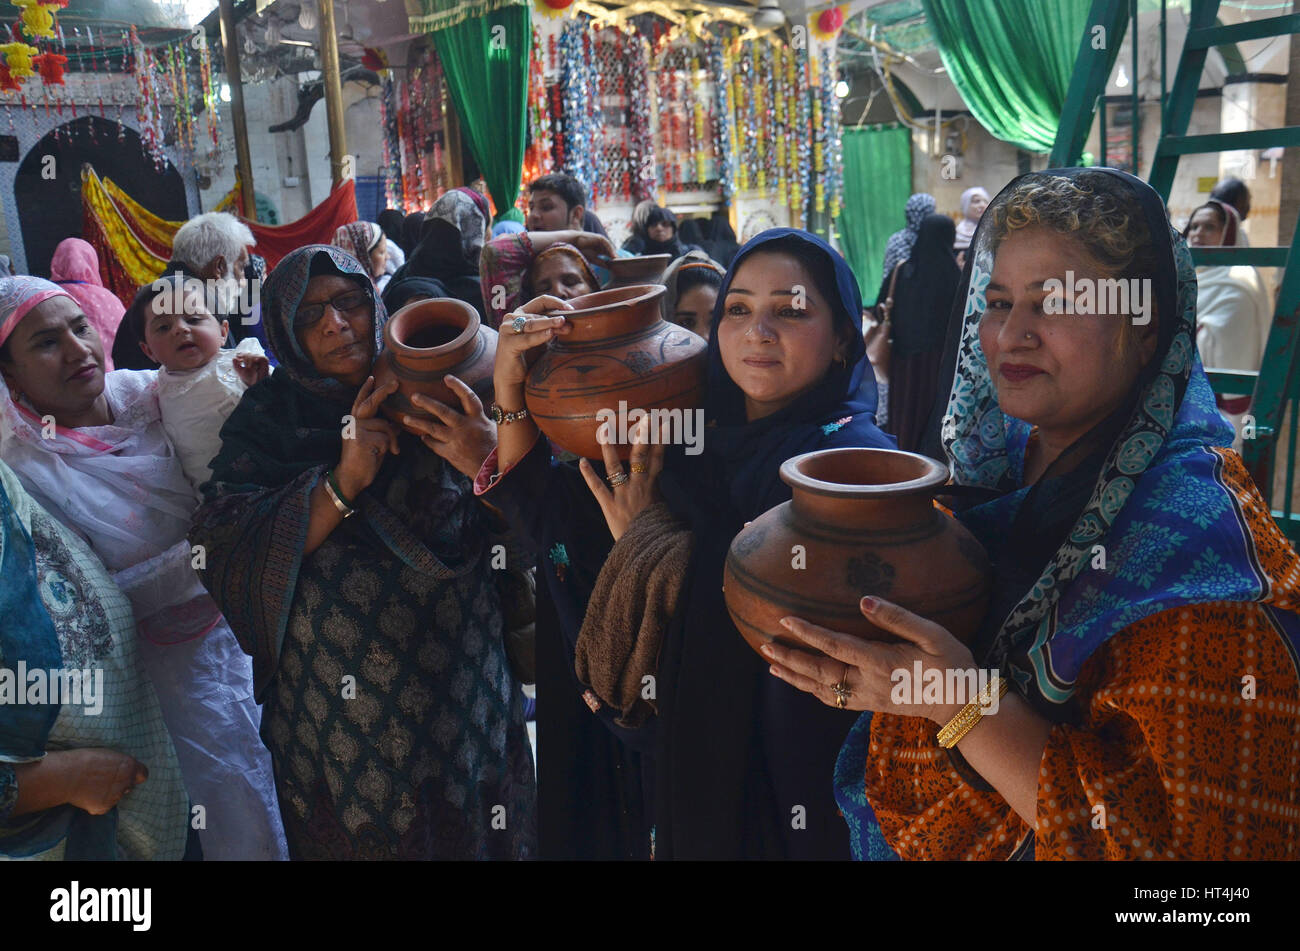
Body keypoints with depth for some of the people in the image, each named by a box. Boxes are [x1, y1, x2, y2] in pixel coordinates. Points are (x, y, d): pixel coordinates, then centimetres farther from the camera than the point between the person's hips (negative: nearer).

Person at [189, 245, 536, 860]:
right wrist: (343, 482, -24)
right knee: (359, 835, 15)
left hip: (460, 694, 1)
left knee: (469, 836, 15)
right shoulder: (266, 427, -1)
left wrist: (491, 461, -30)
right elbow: (222, 556, -15)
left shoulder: (434, 403, -1)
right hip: (335, 712, 0)